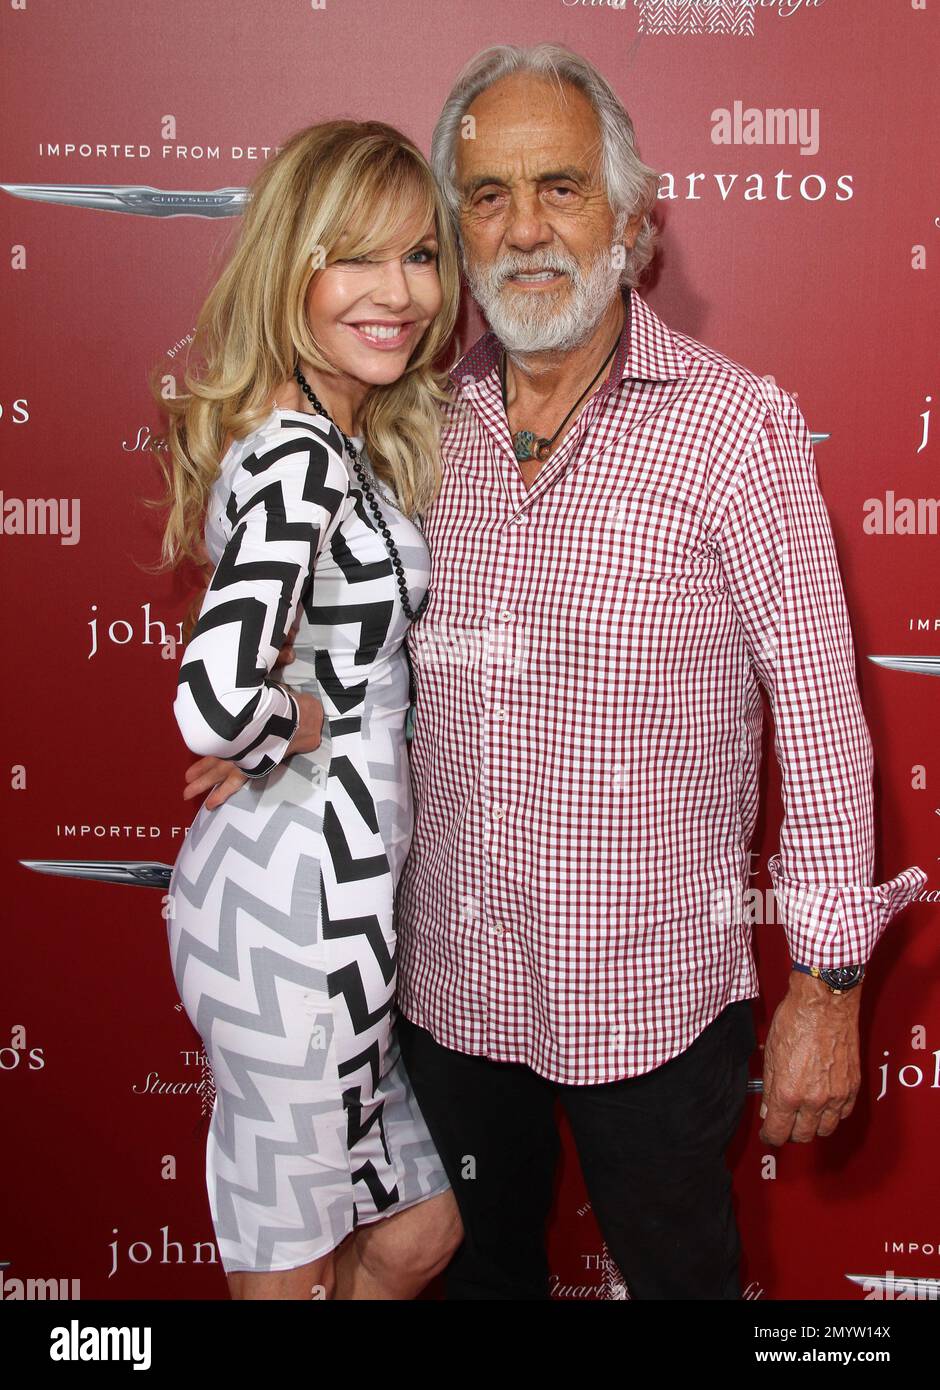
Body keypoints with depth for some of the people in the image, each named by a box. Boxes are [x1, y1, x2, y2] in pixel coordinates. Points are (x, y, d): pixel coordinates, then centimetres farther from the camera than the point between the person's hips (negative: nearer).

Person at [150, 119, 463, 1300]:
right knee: (297, 1262, 13)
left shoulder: (348, 438, 8)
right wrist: (307, 731, -17)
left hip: (328, 887, 9)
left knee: (420, 1229, 23)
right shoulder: (300, 454, -21)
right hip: (300, 900, -9)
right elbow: (217, 702, -36)